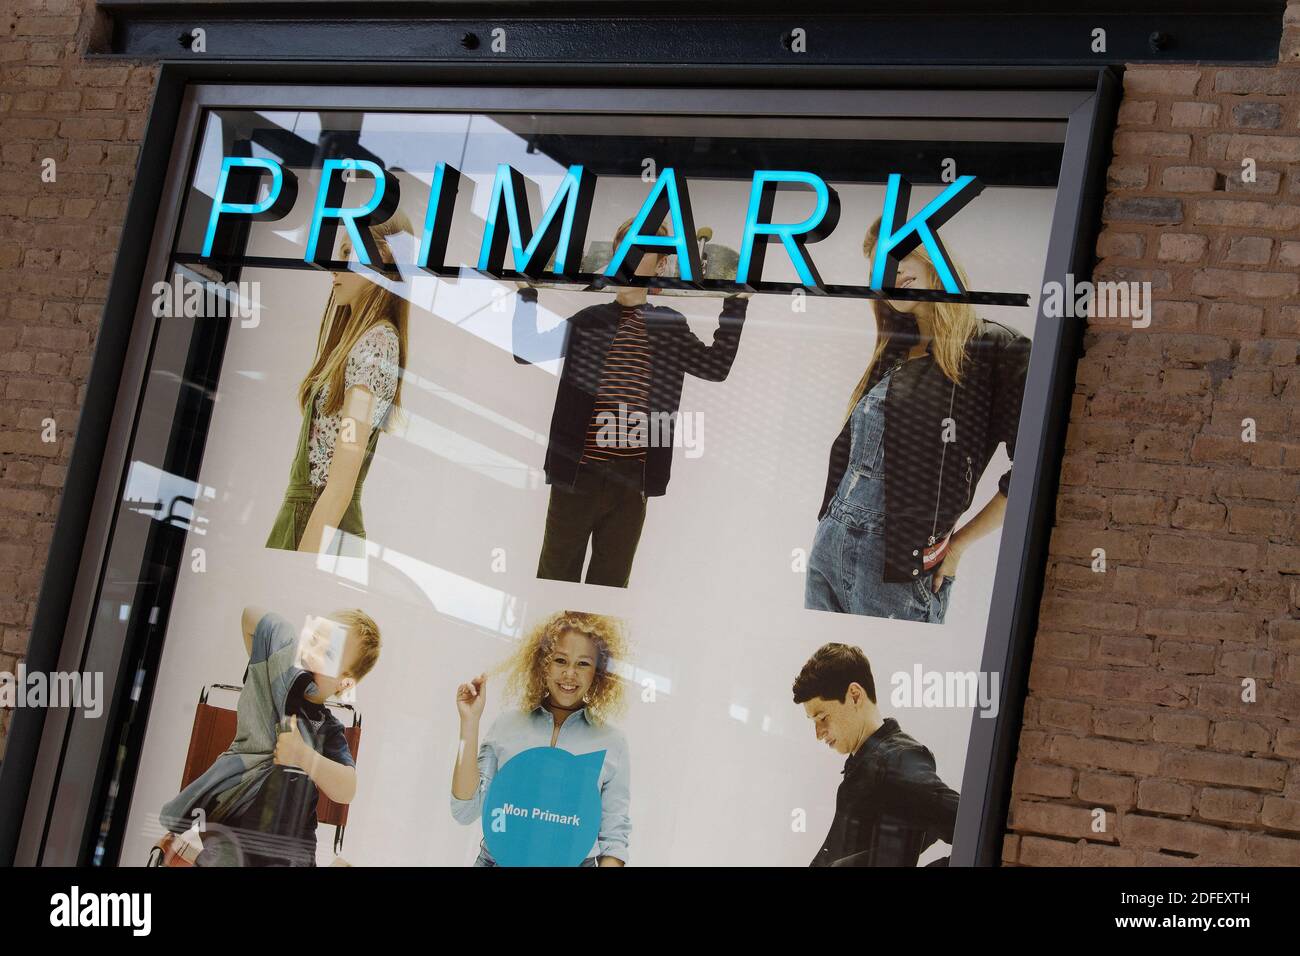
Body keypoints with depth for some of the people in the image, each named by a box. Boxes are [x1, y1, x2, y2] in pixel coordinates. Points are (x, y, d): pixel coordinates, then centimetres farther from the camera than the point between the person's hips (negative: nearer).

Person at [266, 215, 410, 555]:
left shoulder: (377, 340, -12)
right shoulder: (356, 336, 16)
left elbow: (343, 478, -18)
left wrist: (301, 565, -21)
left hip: (324, 527, -8)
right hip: (297, 514, 8)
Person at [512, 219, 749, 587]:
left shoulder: (670, 326, 10)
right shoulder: (589, 319, 5)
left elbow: (716, 365, 14)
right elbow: (526, 349, 2)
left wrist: (736, 302, 9)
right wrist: (527, 290, -7)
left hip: (631, 483, 2)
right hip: (576, 474, -2)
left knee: (611, 583, 11)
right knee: (556, 578, 3)